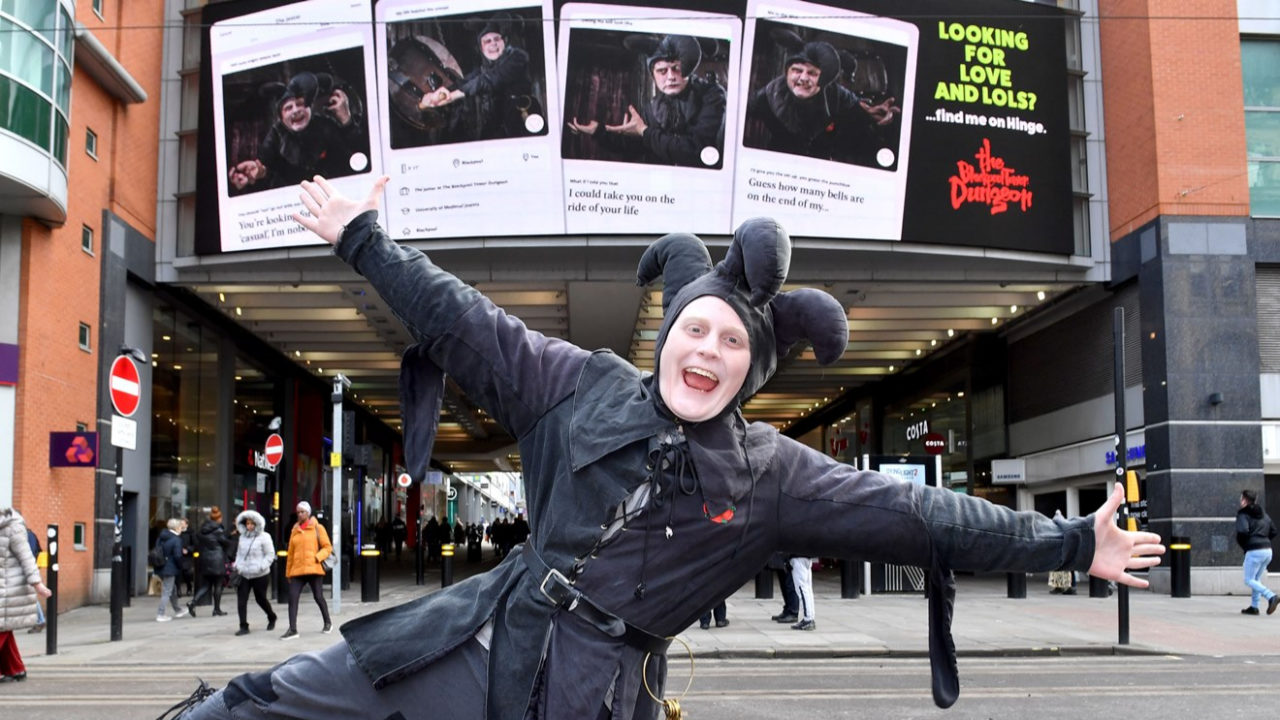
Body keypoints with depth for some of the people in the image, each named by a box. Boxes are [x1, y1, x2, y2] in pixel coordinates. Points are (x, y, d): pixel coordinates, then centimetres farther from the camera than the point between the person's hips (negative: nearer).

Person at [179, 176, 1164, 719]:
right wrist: (364, 241, 9)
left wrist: (1068, 543, -4)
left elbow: (914, 513, -3)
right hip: (490, 632, 2)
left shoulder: (771, 474, -3)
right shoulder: (585, 388, 0)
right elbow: (467, 322, 5)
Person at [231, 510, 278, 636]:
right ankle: (244, 626, 1)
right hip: (243, 574, 5)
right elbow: (239, 554, 20)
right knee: (241, 600, -5)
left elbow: (270, 555, -6)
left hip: (260, 575, -4)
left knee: (260, 599, 7)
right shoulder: (242, 537, 10)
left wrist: (262, 567, -18)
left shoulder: (264, 537, -6)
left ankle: (272, 618, 34)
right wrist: (236, 565, 4)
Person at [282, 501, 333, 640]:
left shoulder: (318, 528, 3)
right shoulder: (295, 530, 13)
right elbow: (291, 553, 15)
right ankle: (292, 629, -9)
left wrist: (317, 558, -15)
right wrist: (288, 573, 14)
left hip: (313, 569, -3)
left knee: (318, 597, 3)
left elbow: (327, 547, 1)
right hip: (297, 571, 3)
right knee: (292, 598, -10)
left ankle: (328, 623, 23)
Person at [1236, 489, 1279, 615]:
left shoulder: (1243, 514, -7)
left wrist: (1243, 545, -4)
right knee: (1256, 579, 18)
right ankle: (1254, 607, 17)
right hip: (1268, 550, 8)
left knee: (1249, 580, -1)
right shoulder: (1263, 513, 15)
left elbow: (1242, 531, -21)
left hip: (1254, 551, -8)